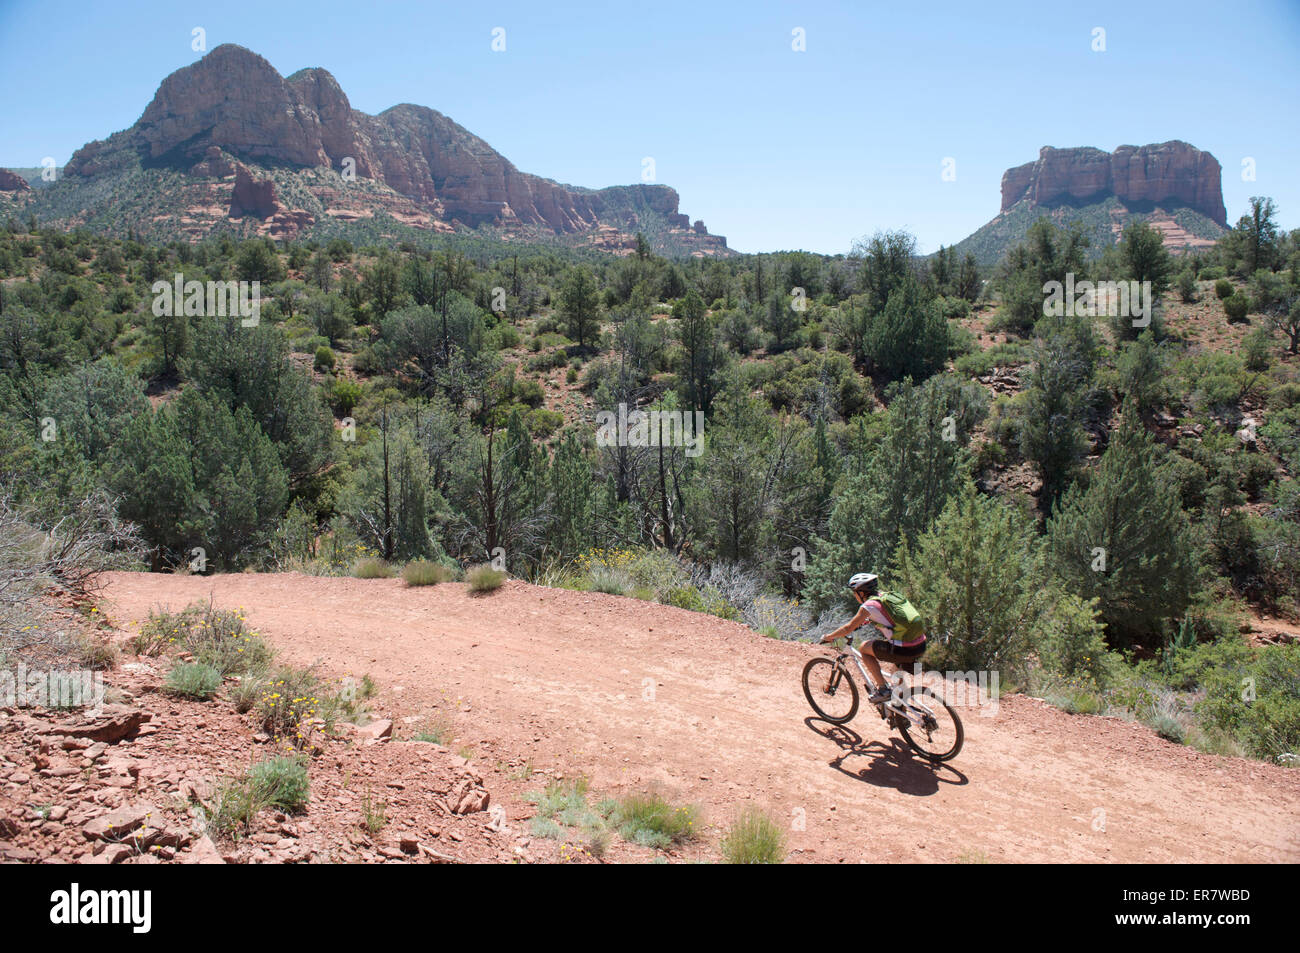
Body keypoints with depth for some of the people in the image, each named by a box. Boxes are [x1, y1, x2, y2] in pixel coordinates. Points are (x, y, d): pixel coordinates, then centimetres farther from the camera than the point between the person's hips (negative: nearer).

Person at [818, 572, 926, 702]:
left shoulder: (870, 604, -5)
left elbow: (848, 628, -1)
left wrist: (828, 637, 13)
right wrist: (858, 623, 44)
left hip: (905, 651, -8)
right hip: (921, 647, 8)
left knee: (865, 647, 10)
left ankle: (883, 689, 7)